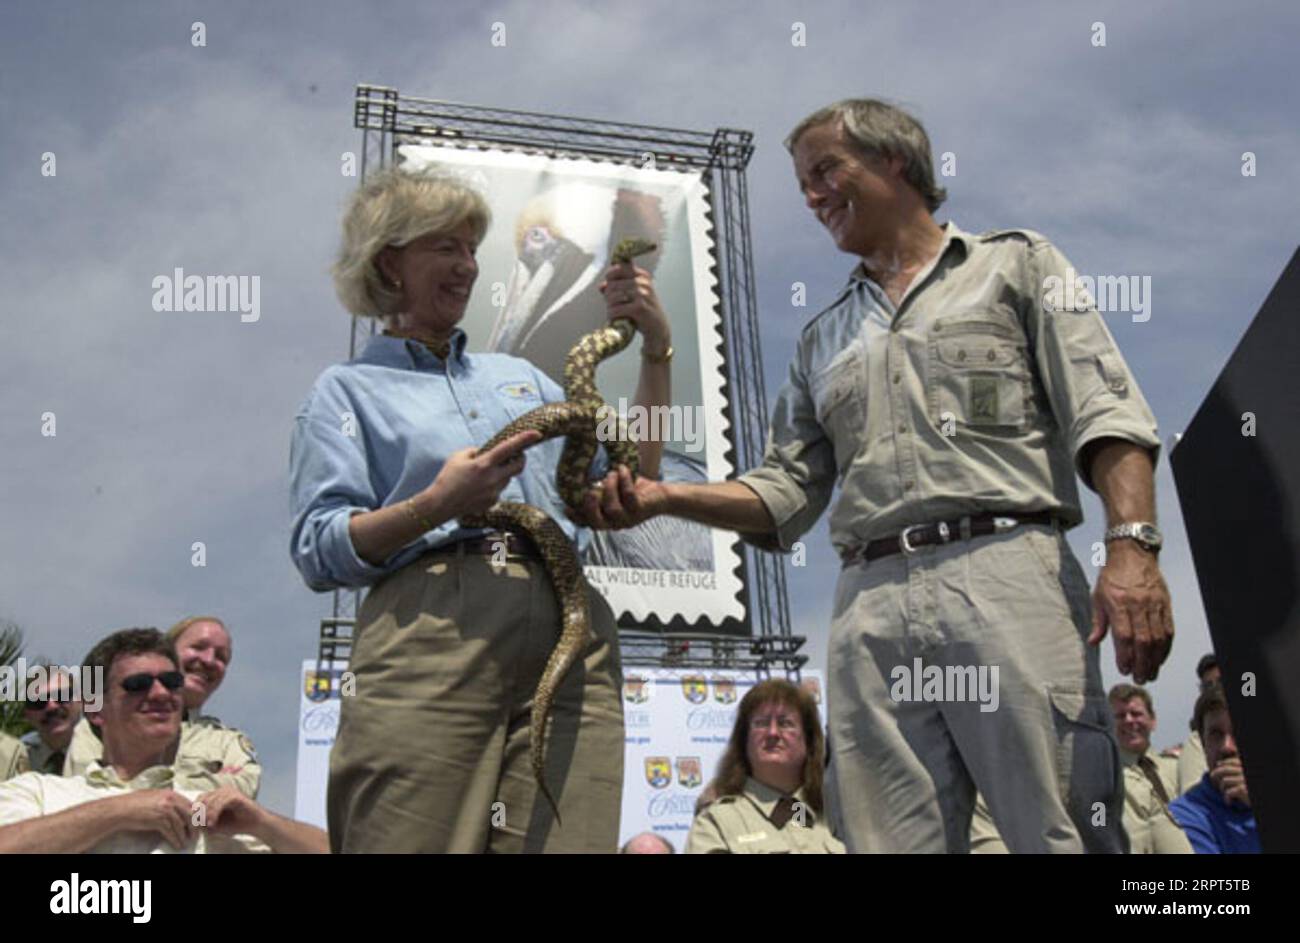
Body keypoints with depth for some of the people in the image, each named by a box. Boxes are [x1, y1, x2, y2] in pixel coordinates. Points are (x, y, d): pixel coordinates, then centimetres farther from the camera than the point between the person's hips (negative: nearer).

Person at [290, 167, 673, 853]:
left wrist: (656, 349, 13)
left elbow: (633, 477, 21)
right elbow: (320, 552, 2)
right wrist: (435, 506, -14)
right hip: (429, 634, -3)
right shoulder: (348, 390, 15)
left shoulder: (520, 377, 29)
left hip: (567, 634, 4)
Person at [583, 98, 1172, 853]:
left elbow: (1105, 413, 2)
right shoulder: (824, 339, 27)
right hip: (872, 605, 4)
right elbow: (785, 492, 20)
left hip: (1006, 571, -3)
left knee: (1065, 835, -8)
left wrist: (1132, 545, -14)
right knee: (894, 841, 1)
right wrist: (661, 497, 5)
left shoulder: (1016, 265, 15)